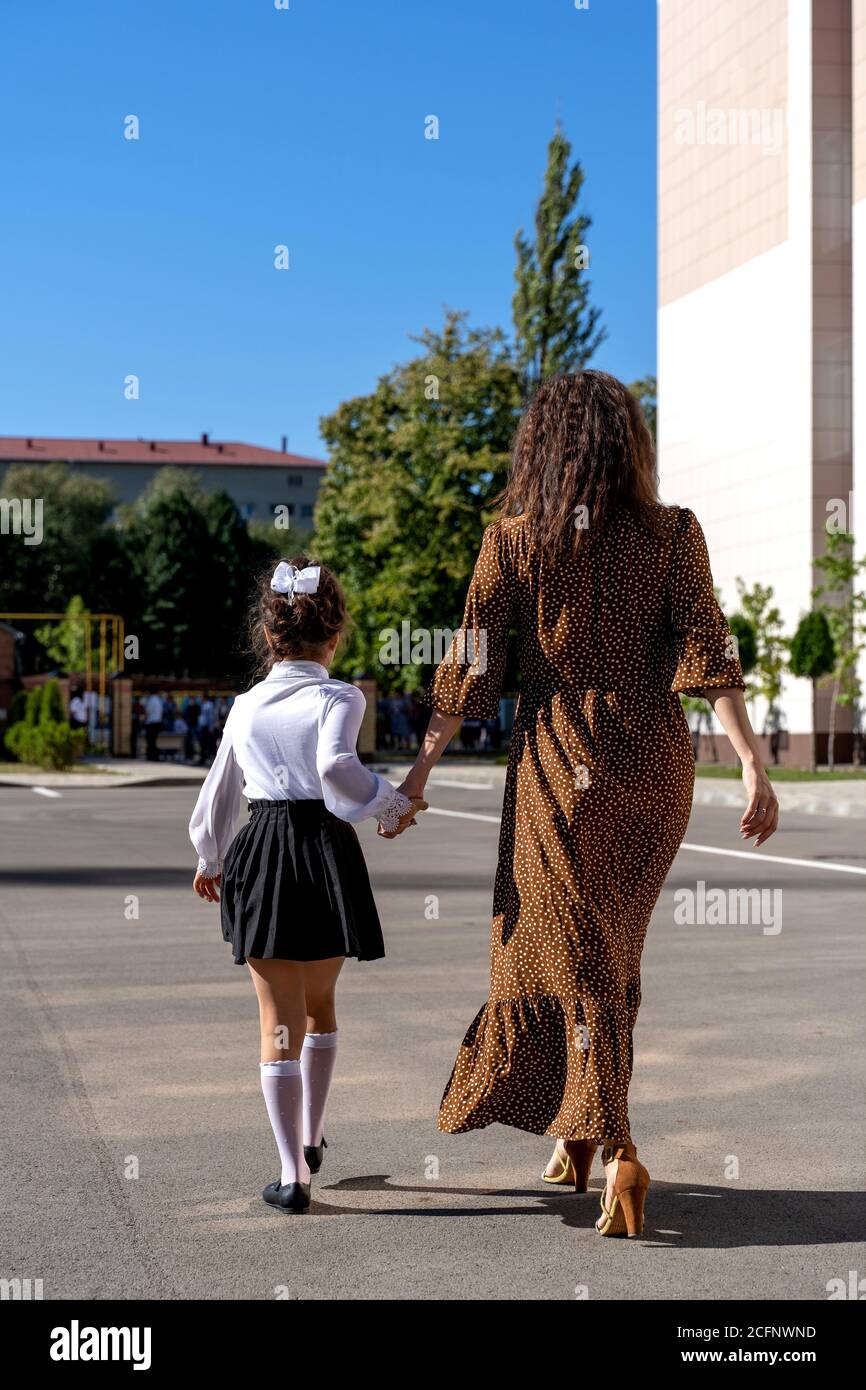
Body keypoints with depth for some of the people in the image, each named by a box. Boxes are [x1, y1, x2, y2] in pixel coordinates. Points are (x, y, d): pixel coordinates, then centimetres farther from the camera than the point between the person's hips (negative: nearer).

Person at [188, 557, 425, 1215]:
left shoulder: (246, 706, 7)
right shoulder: (338, 698, -6)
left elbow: (219, 792, 17)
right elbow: (336, 767, -26)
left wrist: (210, 858, 32)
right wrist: (392, 805, -11)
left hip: (260, 858, 2)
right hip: (327, 851, -1)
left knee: (280, 1021, 3)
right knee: (320, 1003, 21)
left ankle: (292, 1173, -2)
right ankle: (311, 1139, 33)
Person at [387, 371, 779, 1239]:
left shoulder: (512, 541, -4)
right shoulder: (670, 534, -2)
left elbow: (468, 669, -4)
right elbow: (707, 656, -10)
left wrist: (418, 773, 2)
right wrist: (753, 766, -10)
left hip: (560, 767, -2)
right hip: (653, 767, 2)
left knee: (572, 957, 5)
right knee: (612, 950, 18)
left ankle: (615, 1149, -7)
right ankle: (579, 1132, 28)